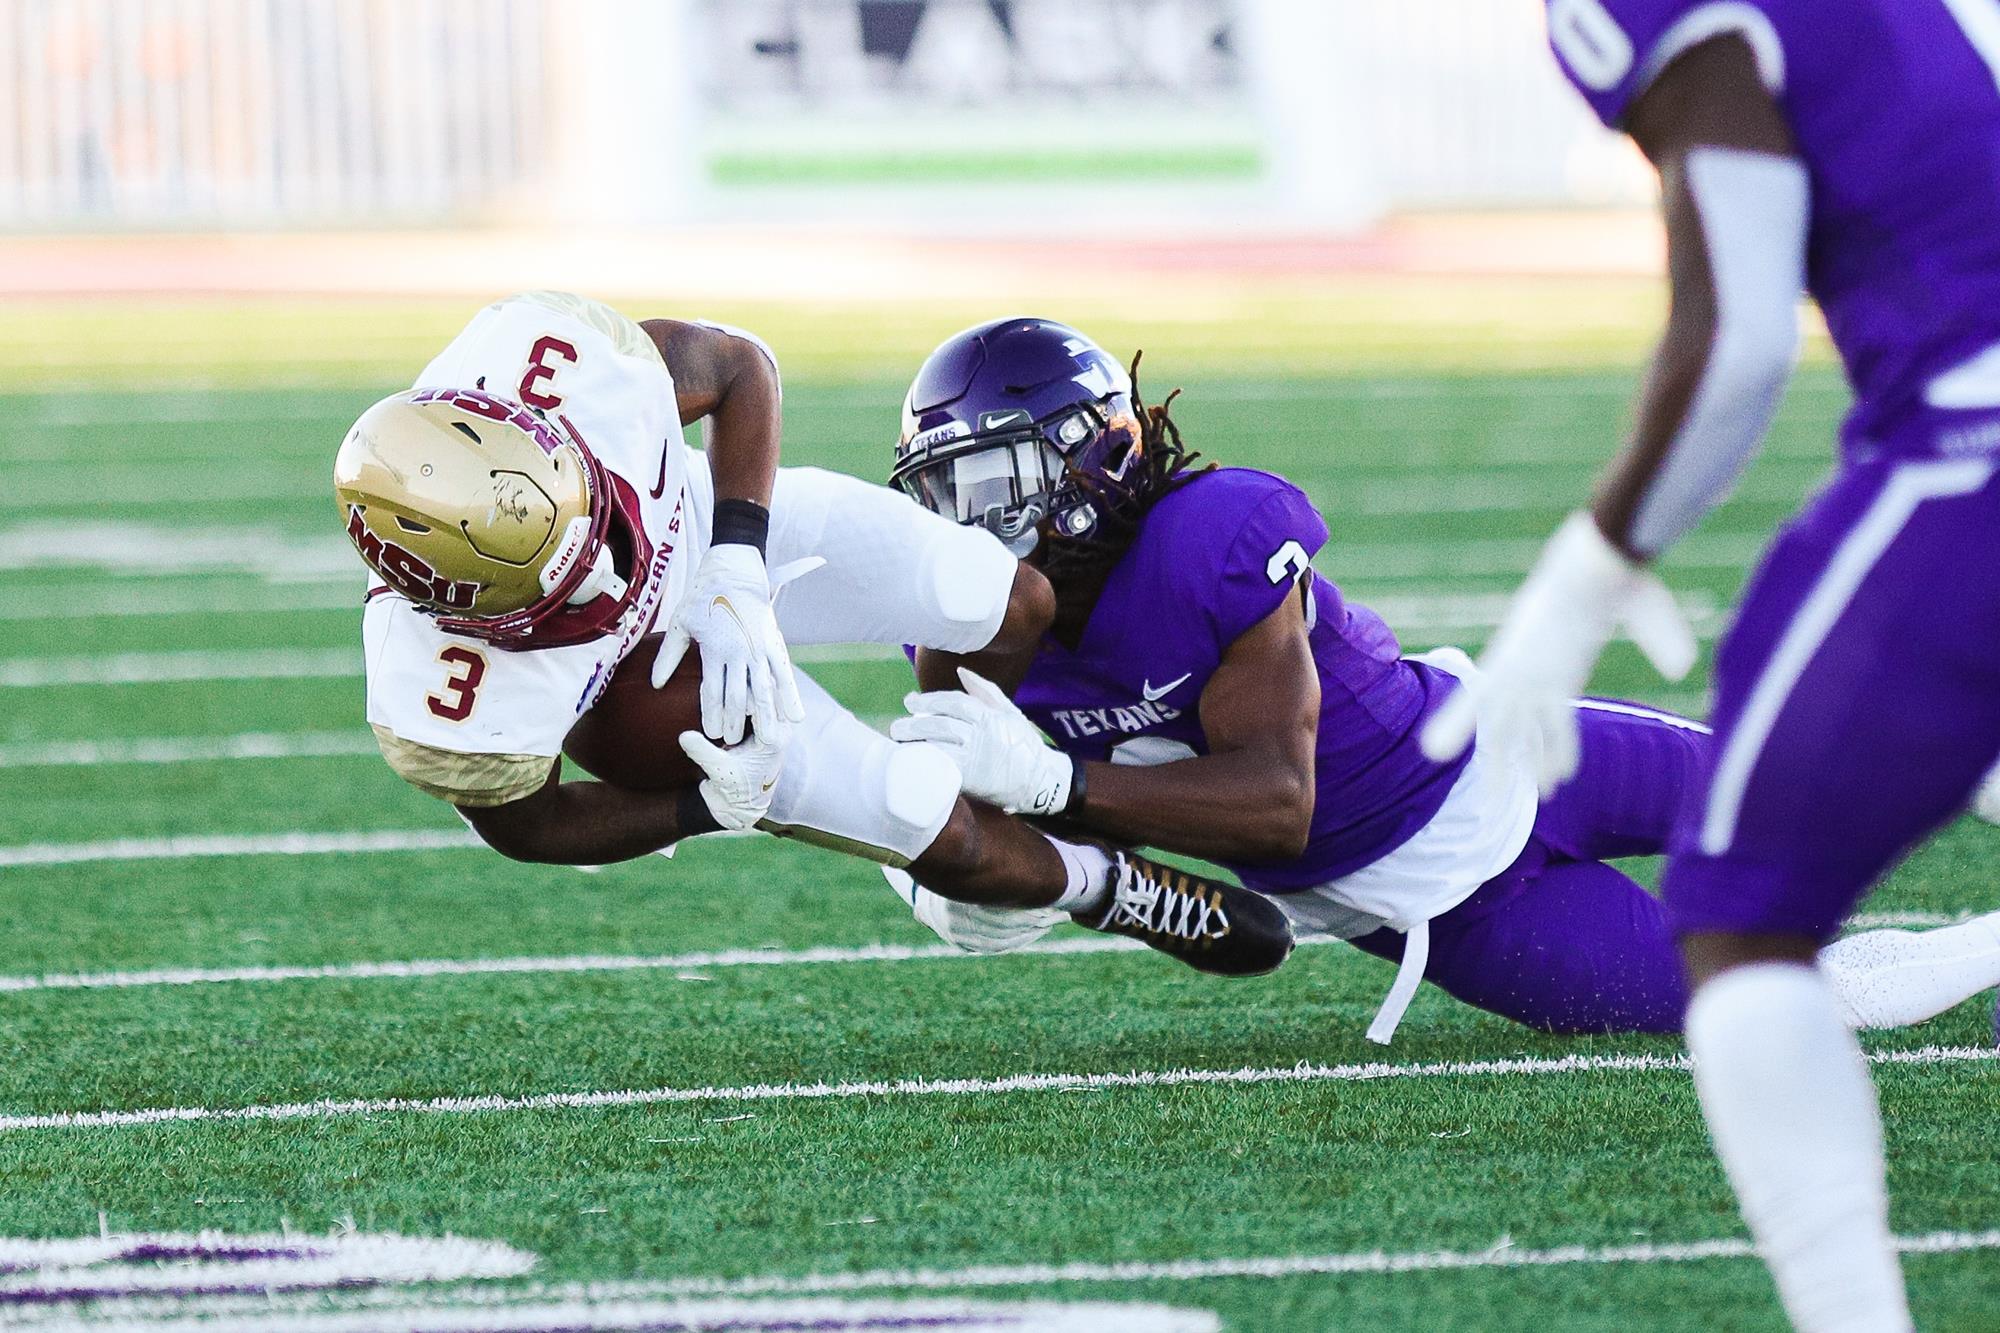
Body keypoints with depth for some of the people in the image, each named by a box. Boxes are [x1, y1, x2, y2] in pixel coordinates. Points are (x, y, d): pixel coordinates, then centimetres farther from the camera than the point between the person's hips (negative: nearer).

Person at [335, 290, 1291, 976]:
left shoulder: (556, 354, -43)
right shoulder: (449, 711, -45)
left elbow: (739, 368, -20)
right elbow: (522, 824, -20)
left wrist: (737, 568, -29)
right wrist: (715, 809, -24)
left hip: (713, 508, 2)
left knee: (1017, 611, 10)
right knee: (943, 837, 3)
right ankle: (1117, 894, 38)